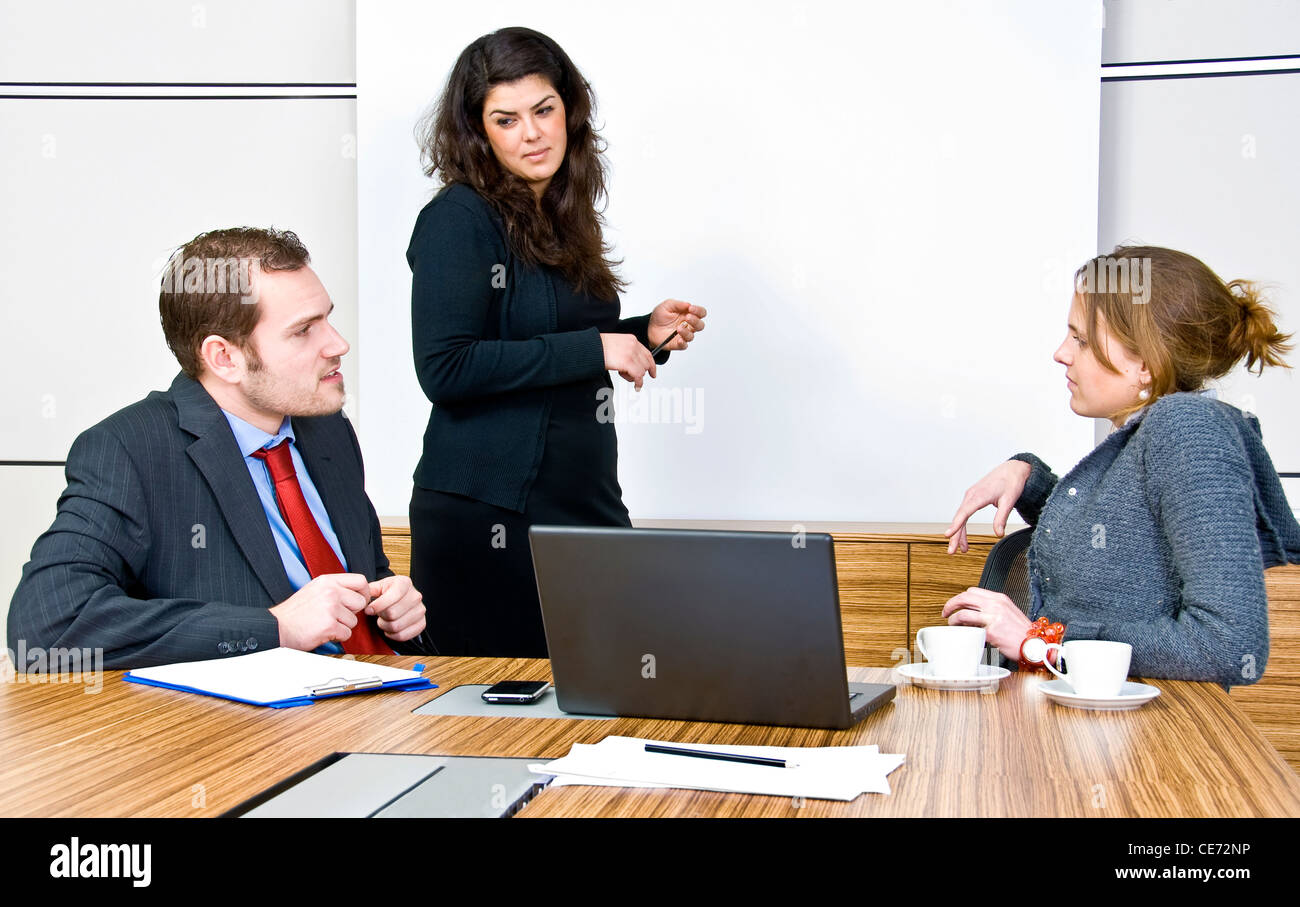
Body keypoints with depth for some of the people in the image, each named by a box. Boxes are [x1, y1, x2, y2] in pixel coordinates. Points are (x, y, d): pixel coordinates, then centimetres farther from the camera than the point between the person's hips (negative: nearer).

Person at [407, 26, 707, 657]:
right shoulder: (459, 220, -8)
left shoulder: (562, 218, 15)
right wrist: (593, 348, -16)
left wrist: (644, 335, 7)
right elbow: (444, 368, -18)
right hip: (489, 517, -7)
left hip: (588, 507, 7)